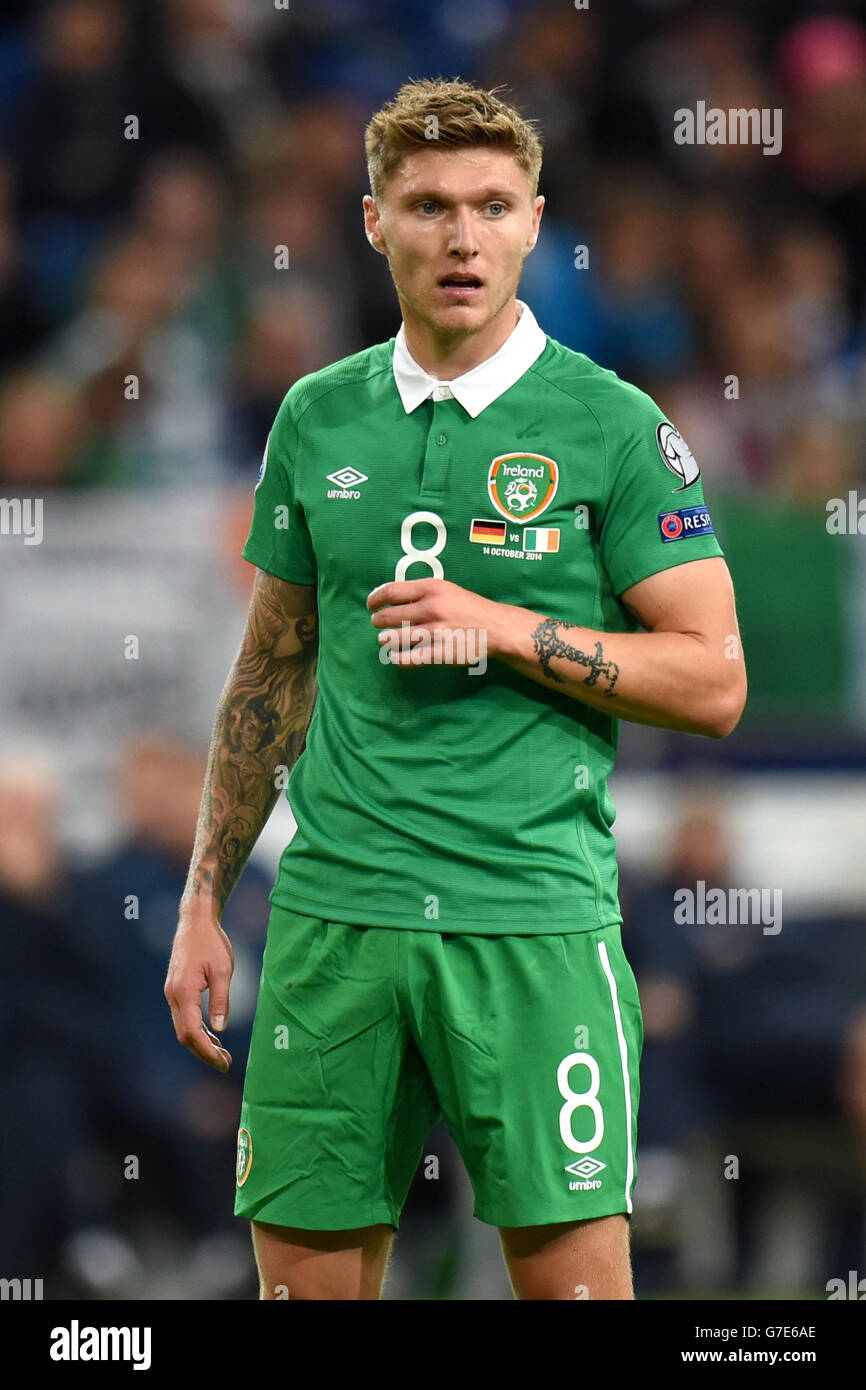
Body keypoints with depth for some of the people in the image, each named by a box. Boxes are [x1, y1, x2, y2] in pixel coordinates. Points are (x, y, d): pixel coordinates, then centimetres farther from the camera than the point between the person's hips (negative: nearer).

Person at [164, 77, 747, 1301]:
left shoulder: (611, 424, -2)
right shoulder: (319, 418, 11)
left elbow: (713, 681, -3)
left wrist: (509, 630, -13)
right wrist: (204, 902, 15)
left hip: (537, 915, -3)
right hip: (334, 912, 4)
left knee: (571, 1273, -5)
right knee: (308, 1272, 4)